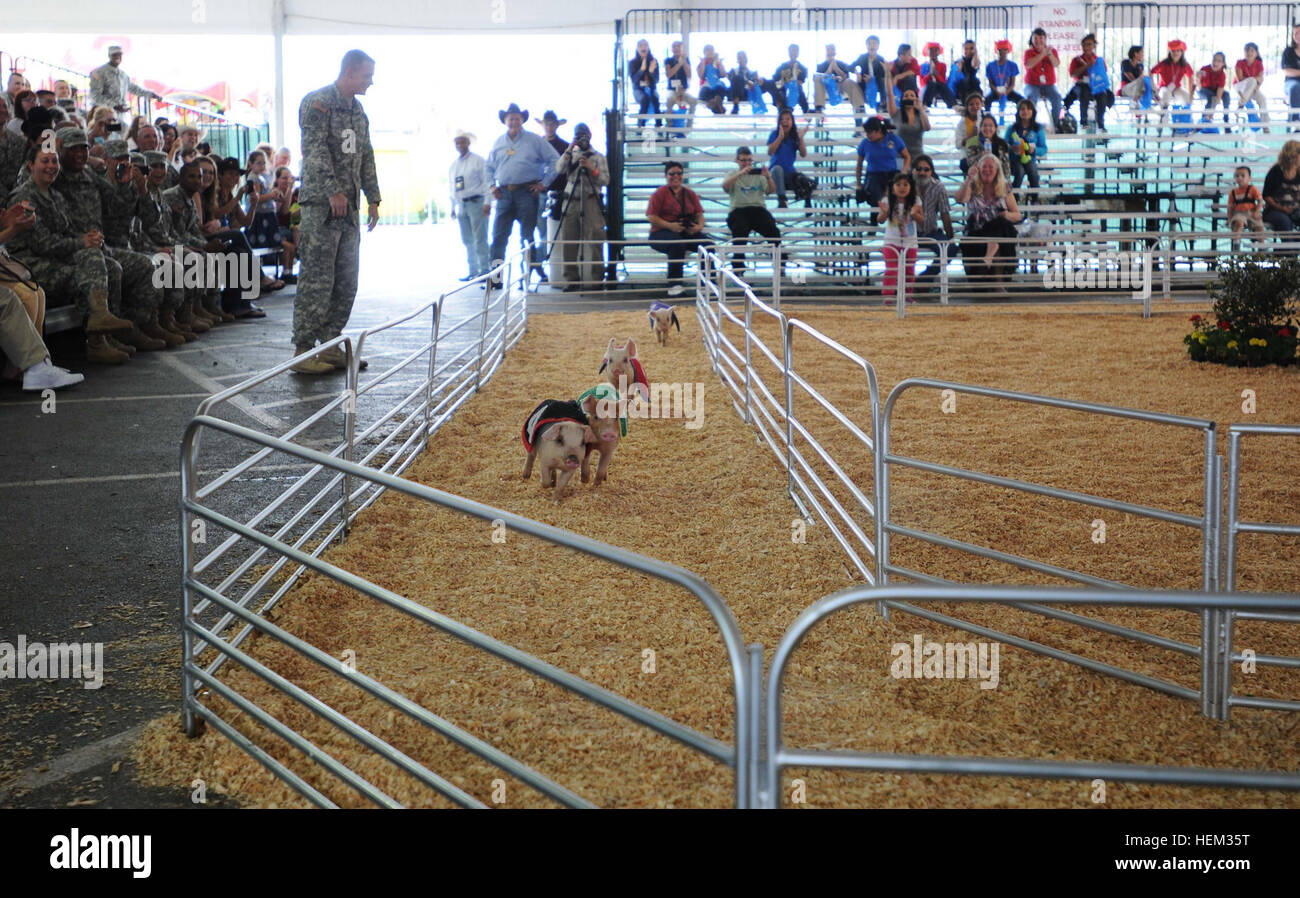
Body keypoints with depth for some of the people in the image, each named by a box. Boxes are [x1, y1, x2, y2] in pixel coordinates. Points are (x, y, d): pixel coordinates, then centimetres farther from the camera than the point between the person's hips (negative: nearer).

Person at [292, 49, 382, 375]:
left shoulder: (358, 111, 18)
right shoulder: (317, 103, -8)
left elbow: (366, 156, 23)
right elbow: (315, 150, -17)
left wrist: (373, 198, 16)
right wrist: (334, 191, -24)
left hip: (349, 206, 8)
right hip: (321, 203, -8)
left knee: (346, 281, 8)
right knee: (317, 280, -9)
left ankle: (331, 346, 15)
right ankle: (303, 351, -5)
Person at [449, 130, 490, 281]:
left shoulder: (478, 160, -1)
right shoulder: (453, 165, 16)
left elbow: (486, 181, -5)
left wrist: (486, 202, -13)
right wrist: (453, 207, 17)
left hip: (476, 203, -6)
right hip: (461, 205, 6)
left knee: (480, 239, -8)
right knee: (467, 241, 7)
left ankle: (484, 270, -6)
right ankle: (473, 271, 12)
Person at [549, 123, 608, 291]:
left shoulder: (598, 157, 11)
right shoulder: (570, 155, 17)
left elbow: (605, 180, 1)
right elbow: (559, 170, -1)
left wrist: (591, 168, -12)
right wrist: (569, 150, -4)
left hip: (591, 201, -2)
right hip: (570, 201, 2)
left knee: (595, 240, -8)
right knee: (568, 241, -2)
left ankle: (597, 279, -5)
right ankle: (571, 278, 3)